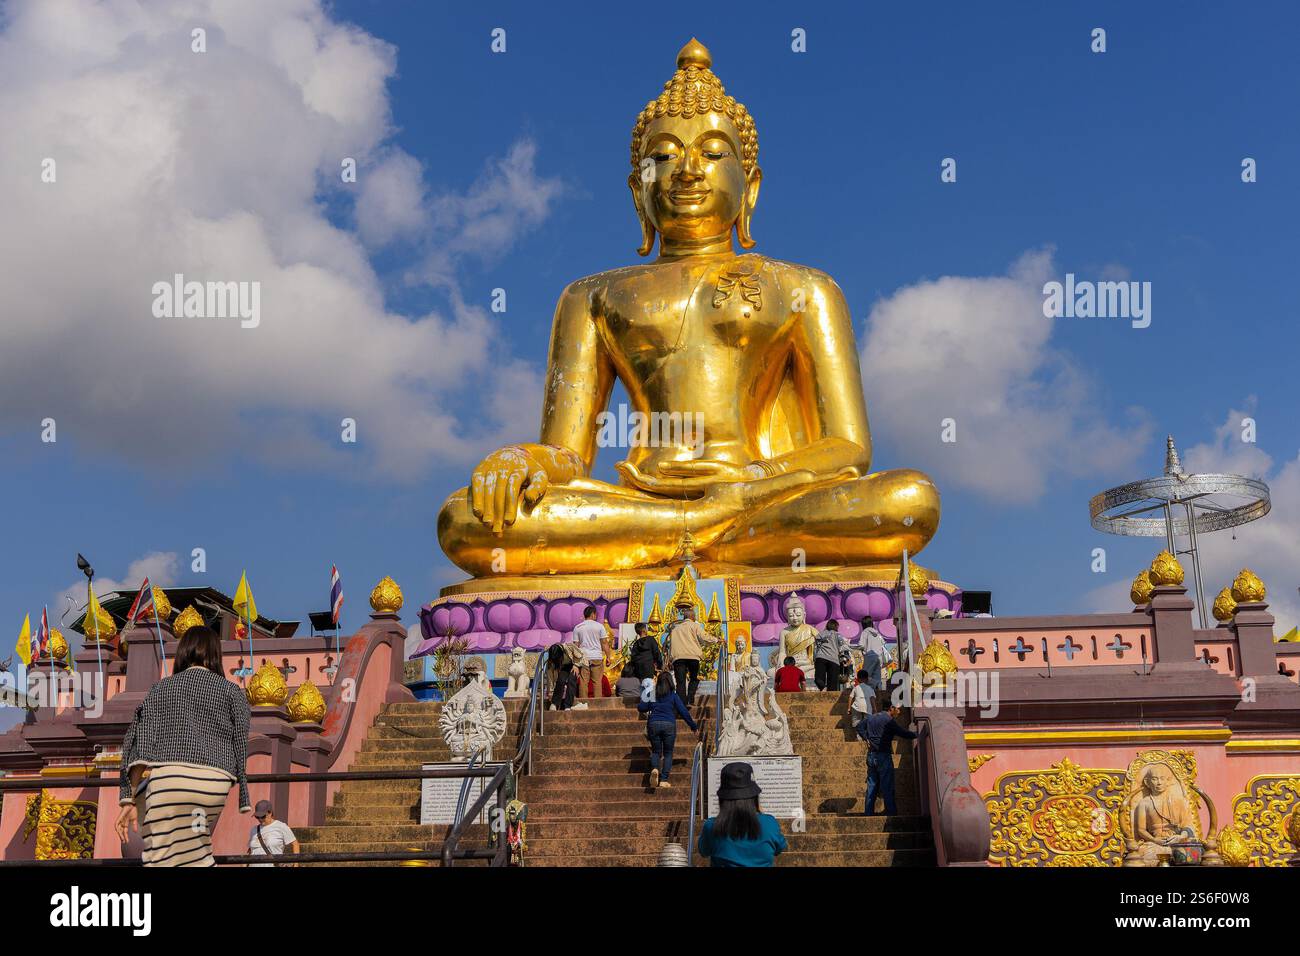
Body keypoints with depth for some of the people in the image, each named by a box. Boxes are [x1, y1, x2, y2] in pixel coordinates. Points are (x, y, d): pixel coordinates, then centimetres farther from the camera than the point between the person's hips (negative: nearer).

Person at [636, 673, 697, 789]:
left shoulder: (652, 694, 9)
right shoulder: (673, 695, 4)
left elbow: (641, 707, 8)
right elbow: (683, 712, 2)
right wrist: (693, 726, 12)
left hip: (653, 724, 2)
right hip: (669, 724, -2)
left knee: (656, 751, 14)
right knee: (668, 753, 9)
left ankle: (654, 768, -18)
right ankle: (664, 780, -3)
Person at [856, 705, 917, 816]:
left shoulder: (872, 718, 12)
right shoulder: (890, 721, -13)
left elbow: (860, 727, 19)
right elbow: (904, 734, -15)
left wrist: (866, 739, 9)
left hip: (870, 756, 7)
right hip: (883, 756, -7)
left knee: (872, 786, 11)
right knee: (887, 788, -1)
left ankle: (869, 813, 13)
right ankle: (891, 813, 2)